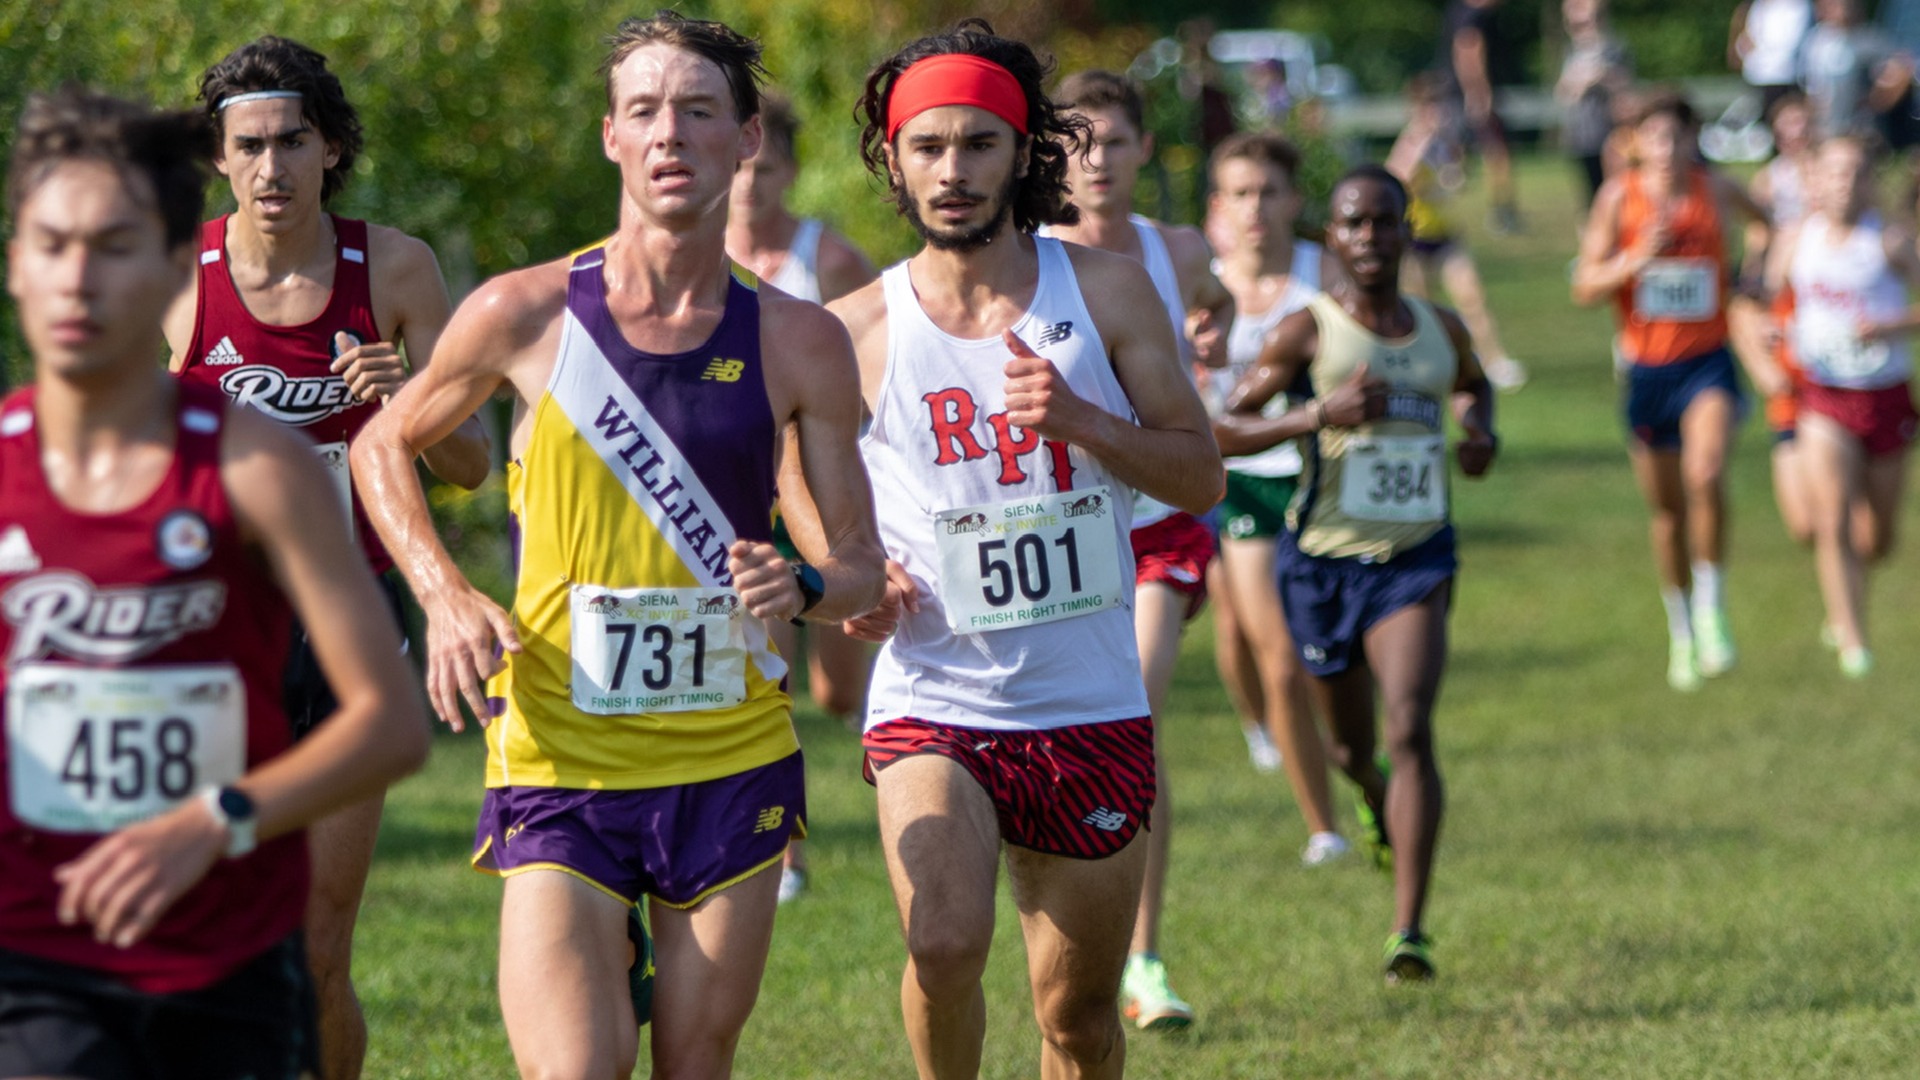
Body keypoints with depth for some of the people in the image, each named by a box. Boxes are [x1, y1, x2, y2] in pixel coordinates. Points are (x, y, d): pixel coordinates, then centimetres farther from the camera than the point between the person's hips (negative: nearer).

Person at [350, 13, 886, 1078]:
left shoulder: (800, 343, 0)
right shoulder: (527, 314, -4)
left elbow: (860, 565, 5)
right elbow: (381, 446, 12)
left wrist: (802, 586, -17)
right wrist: (445, 597, -2)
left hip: (733, 765, 2)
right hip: (558, 764, -2)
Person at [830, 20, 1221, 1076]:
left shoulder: (1105, 289, 2)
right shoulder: (854, 331, -1)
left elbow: (1201, 476, 3)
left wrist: (1079, 420, -15)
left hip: (1092, 709, 2)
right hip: (931, 703, -2)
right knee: (945, 946, -27)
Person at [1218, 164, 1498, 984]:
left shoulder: (1441, 329, 6)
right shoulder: (1308, 330, -7)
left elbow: (1474, 385, 30)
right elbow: (1223, 429, -11)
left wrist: (1480, 432, 8)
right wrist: (1317, 414, -26)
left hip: (1417, 555, 1)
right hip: (1324, 555, -1)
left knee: (1411, 732, -17)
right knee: (1350, 744, 14)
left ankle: (1409, 931, -20)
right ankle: (1376, 795, 55)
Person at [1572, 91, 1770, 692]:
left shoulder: (1717, 191, -2)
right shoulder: (1619, 197, -5)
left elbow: (1768, 223, 21)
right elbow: (1584, 287, -6)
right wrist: (1637, 259, -22)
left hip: (1707, 361, -1)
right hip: (1646, 366, 1)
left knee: (1706, 476, -27)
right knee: (1666, 510, 11)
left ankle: (1711, 606, -9)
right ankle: (1680, 629, 32)